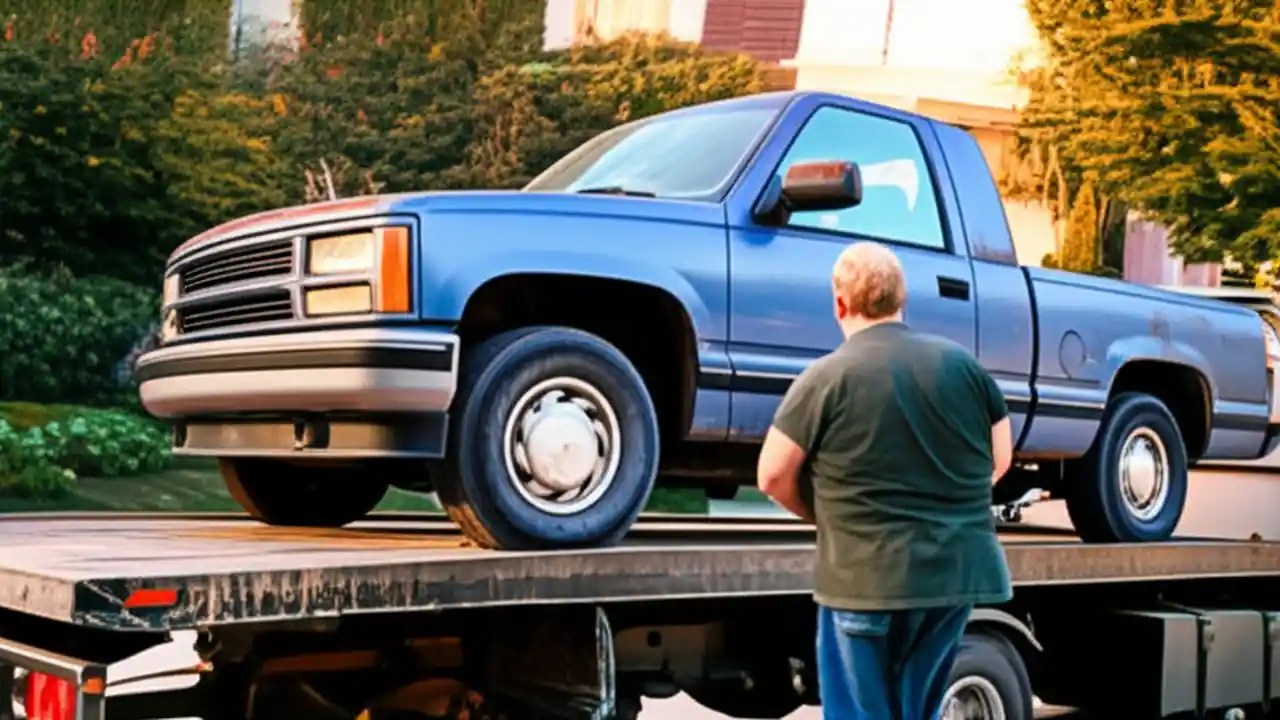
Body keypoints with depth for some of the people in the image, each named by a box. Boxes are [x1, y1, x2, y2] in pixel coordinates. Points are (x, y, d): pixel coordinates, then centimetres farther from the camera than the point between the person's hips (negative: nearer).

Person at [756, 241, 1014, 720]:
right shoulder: (962, 363, 5)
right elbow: (1000, 457, 13)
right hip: (960, 570, 5)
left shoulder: (827, 378, -9)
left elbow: (773, 476, -5)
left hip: (870, 577, -5)